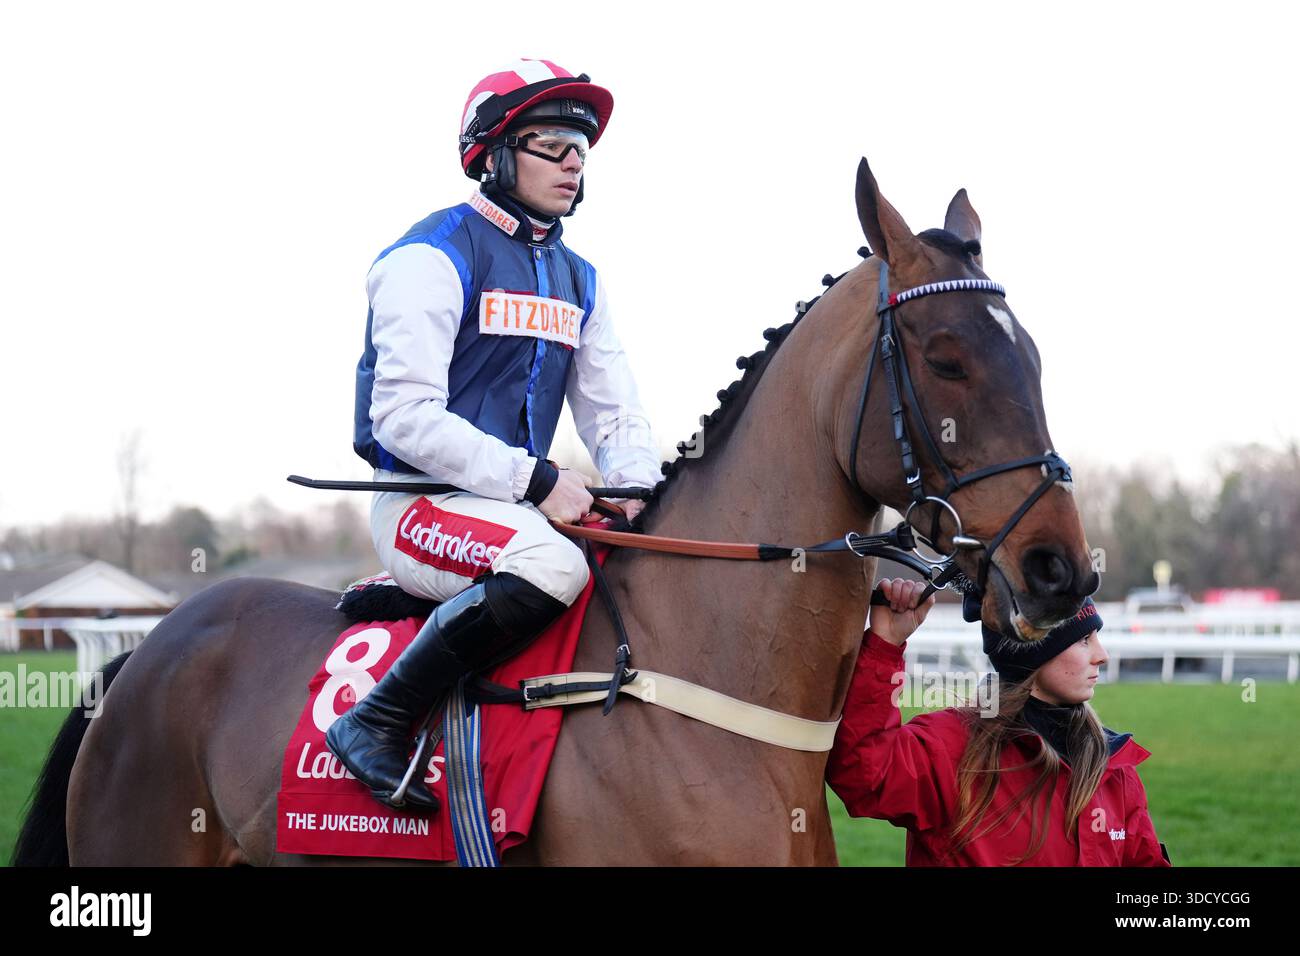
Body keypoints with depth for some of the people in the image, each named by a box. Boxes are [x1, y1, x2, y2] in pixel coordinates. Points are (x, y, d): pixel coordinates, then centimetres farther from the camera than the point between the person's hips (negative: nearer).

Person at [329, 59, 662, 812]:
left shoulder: (578, 281, 15)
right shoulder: (433, 256, -9)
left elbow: (616, 414, 14)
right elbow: (405, 416, -18)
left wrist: (636, 489, -10)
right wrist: (534, 480, -23)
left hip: (527, 499, 8)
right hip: (420, 505, -8)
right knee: (553, 564, -35)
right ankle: (377, 722, -25)